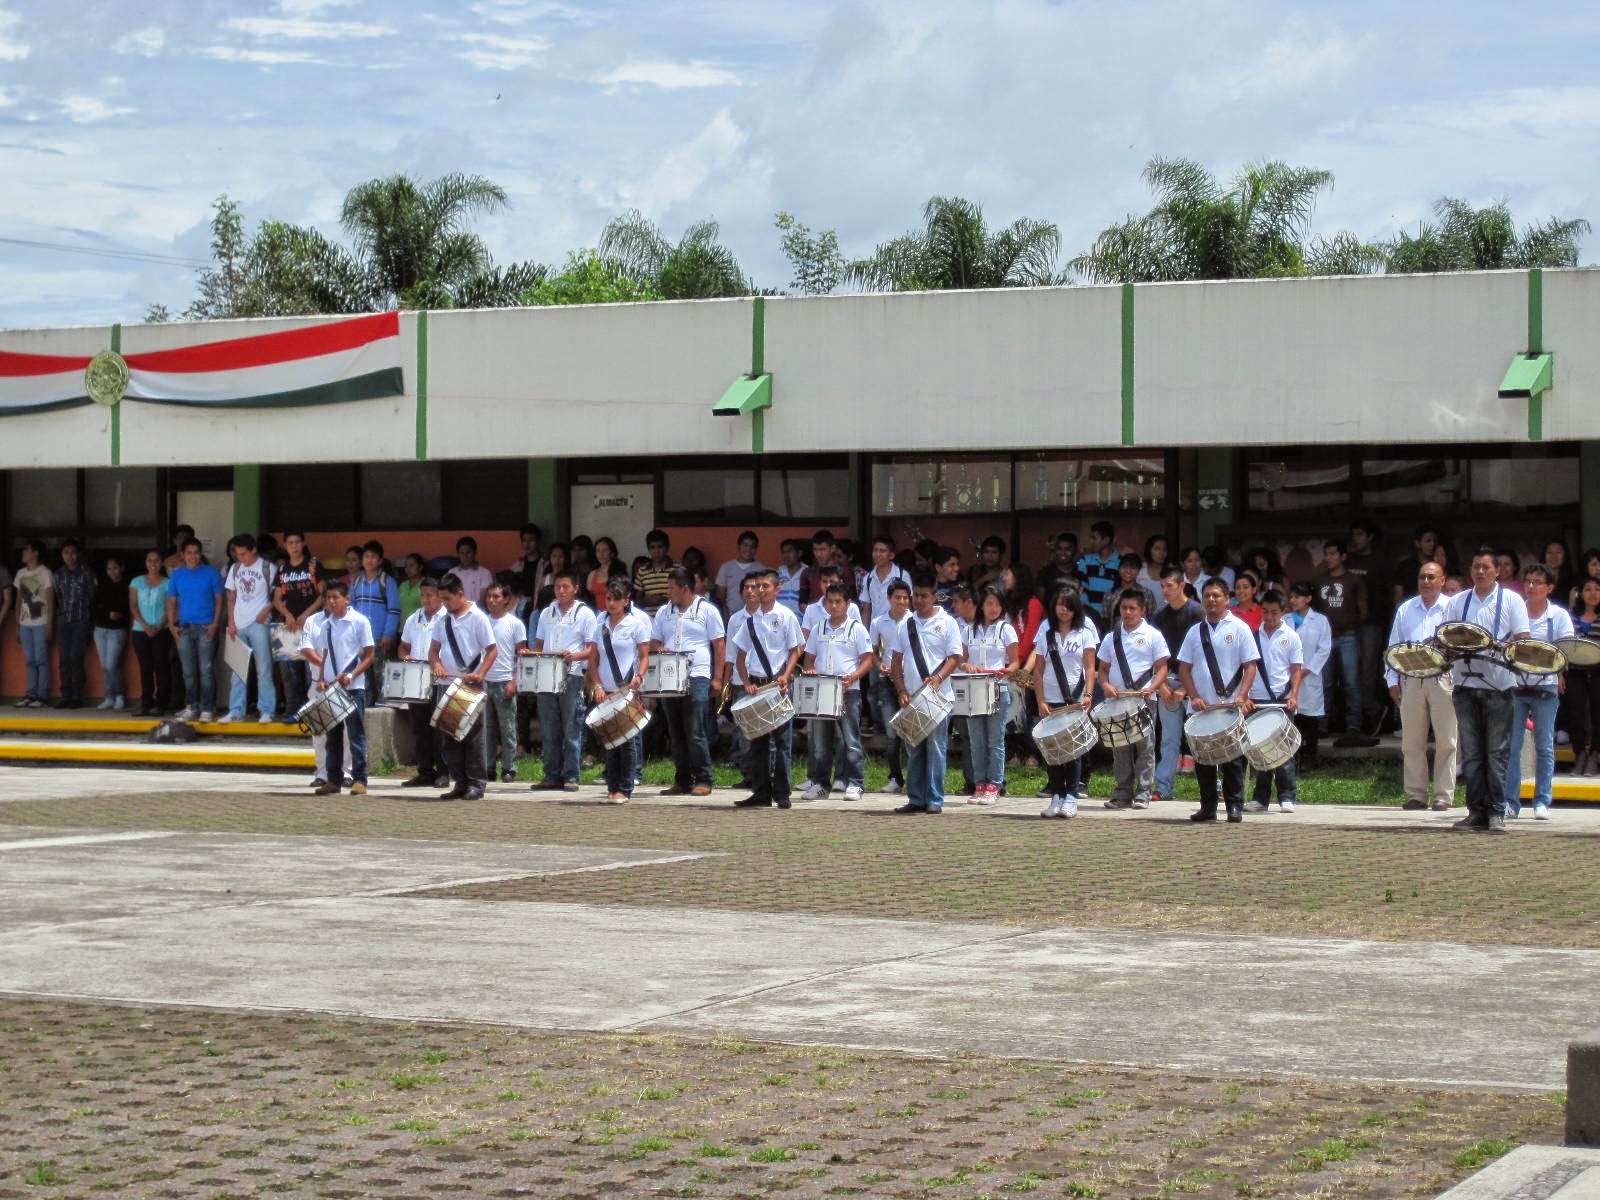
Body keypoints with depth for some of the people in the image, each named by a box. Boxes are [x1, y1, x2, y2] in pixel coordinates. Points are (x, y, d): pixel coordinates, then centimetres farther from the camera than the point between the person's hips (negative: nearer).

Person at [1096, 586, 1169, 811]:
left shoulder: (1152, 635, 3)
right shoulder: (1111, 637, 14)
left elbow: (1162, 668, 1)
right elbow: (1103, 668, 17)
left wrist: (1152, 688, -16)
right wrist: (1105, 685, -4)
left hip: (1144, 700, -4)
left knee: (1145, 748, -4)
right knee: (1120, 749, 5)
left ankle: (1143, 794, -1)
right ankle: (1123, 794, 10)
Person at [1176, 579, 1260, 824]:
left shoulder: (1239, 628, 1)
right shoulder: (1196, 631, 11)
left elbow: (1250, 666, -3)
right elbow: (1184, 667, 10)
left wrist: (1242, 697, -15)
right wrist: (1194, 697, -4)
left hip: (1231, 707, -4)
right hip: (1201, 707, 4)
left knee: (1232, 759, -1)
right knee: (1203, 758, 6)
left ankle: (1235, 807, 4)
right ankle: (1208, 807, 13)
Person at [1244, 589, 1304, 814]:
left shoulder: (1290, 637, 3)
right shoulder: (1254, 635, 9)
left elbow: (1296, 671, 2)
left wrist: (1293, 696, -11)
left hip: (1283, 701, -3)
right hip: (1257, 700, 3)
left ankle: (1287, 798, -1)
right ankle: (1261, 798, 11)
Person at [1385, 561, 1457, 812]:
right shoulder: (1406, 609, 14)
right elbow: (1394, 646, 15)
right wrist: (1393, 680, 7)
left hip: (1444, 681, -3)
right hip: (1411, 682, 3)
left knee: (1446, 742, -3)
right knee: (1412, 742, 4)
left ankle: (1443, 796, 1)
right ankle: (1416, 795, 9)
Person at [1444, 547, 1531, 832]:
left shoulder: (1511, 600, 6)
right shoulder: (1457, 602, 14)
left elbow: (1522, 640, -1)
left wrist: (1499, 646, -19)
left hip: (1498, 683, -3)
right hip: (1465, 682, 3)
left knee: (1497, 752, -4)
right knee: (1470, 752, 3)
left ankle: (1496, 813, -3)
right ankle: (1476, 811, 7)